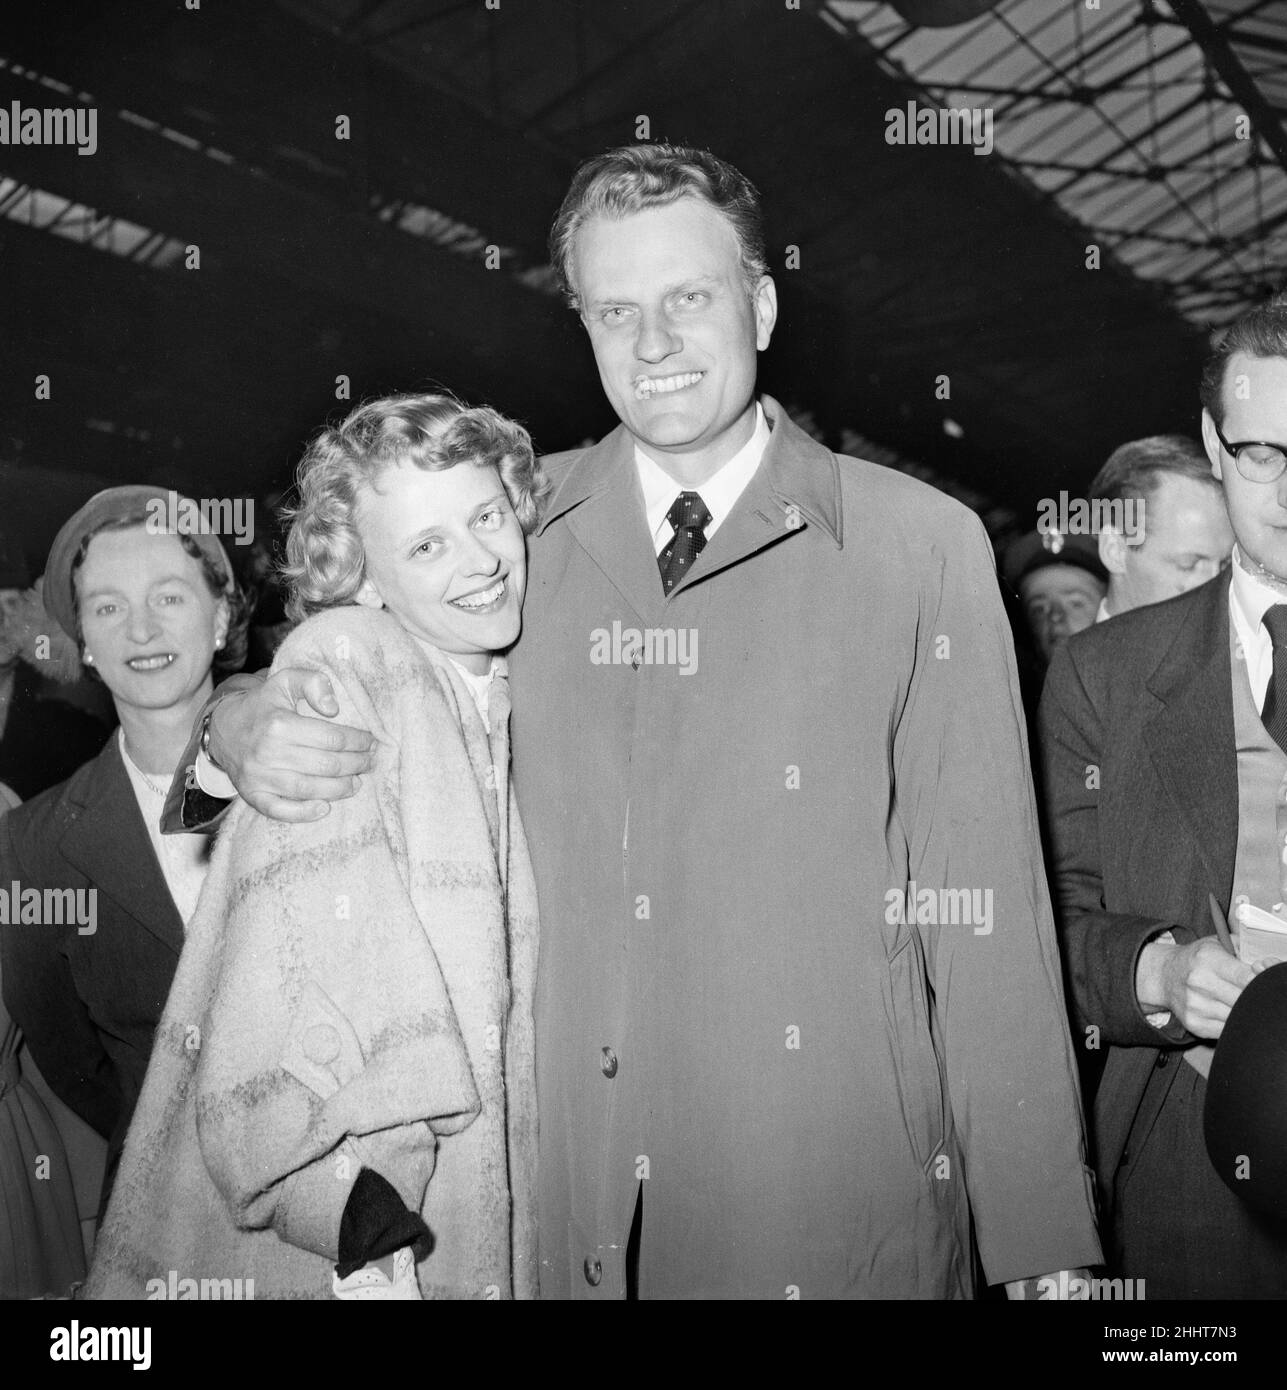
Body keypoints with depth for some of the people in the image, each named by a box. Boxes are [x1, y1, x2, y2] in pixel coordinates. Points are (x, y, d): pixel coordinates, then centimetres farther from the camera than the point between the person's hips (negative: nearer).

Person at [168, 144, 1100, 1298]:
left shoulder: (922, 546, -3)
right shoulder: (517, 526, 3)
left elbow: (981, 900, -6)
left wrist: (1039, 1238, -9)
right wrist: (241, 731, -9)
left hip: (837, 1199, -2)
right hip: (564, 1188, 3)